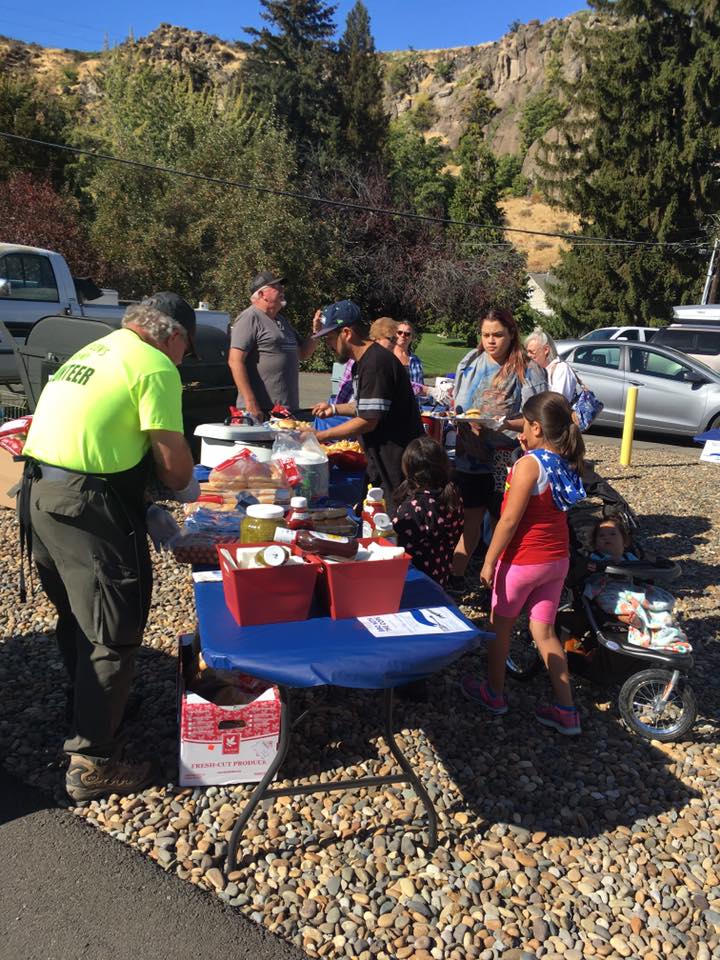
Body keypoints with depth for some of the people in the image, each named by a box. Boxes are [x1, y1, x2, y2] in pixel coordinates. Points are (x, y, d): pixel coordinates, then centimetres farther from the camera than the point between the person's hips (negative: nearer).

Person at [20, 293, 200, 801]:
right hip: (86, 506, -10)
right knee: (111, 633, 1)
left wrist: (147, 509, 21)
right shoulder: (155, 366, -9)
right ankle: (93, 763, 10)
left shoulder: (93, 351, 19)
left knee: (77, 618, 24)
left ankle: (88, 709, 43)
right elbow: (172, 460, -12)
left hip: (38, 492, 10)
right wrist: (189, 488, 12)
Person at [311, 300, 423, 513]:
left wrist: (320, 436, -17)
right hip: (383, 460, 10)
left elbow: (368, 421, -23)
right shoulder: (363, 362, 13)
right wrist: (334, 408, 19)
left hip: (398, 462, -10)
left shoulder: (376, 363, -20)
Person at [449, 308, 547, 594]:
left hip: (505, 460, -4)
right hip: (470, 453, 4)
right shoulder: (471, 361, 8)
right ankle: (455, 576, 22)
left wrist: (503, 423, -23)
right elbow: (457, 402, 18)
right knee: (469, 516, 12)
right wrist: (456, 415, -3)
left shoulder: (527, 370, -7)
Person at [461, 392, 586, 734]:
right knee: (545, 632, 14)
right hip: (557, 560, 7)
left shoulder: (528, 465, -21)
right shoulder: (567, 463, 2)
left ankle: (494, 693, 31)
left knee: (500, 626, 14)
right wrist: (531, 451, 10)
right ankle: (566, 710, 16)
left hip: (522, 560, -7)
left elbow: (510, 519, -20)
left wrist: (489, 561, -13)